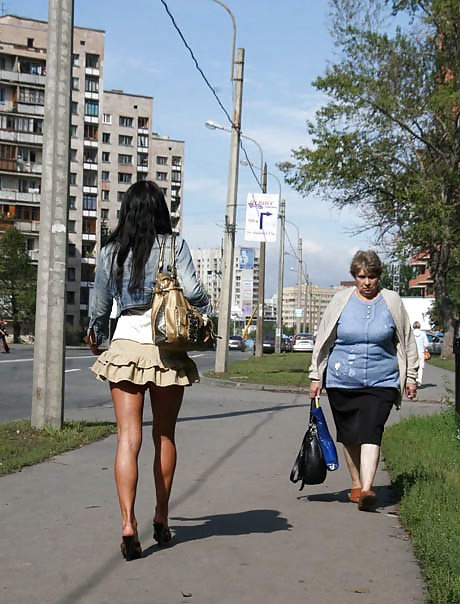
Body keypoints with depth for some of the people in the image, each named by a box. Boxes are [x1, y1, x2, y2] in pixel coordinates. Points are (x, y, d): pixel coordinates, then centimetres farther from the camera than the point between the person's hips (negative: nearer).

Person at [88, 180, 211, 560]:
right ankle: (161, 518, 25)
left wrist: (95, 336, 33)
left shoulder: (111, 252, 6)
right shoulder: (173, 245, -1)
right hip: (167, 349, -1)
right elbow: (192, 291, -13)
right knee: (164, 436, 13)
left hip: (124, 347, 1)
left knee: (128, 438, -1)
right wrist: (210, 318, 8)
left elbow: (100, 306, 13)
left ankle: (128, 522, -14)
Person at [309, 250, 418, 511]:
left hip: (381, 382, -1)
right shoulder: (341, 300, 3)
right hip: (341, 382, 2)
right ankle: (356, 484, 24)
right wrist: (316, 376, 6)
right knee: (349, 436, 9)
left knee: (371, 431, -15)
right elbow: (323, 339, 8)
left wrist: (410, 376, 11)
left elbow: (407, 340, 12)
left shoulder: (392, 301, 4)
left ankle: (367, 489, -21)